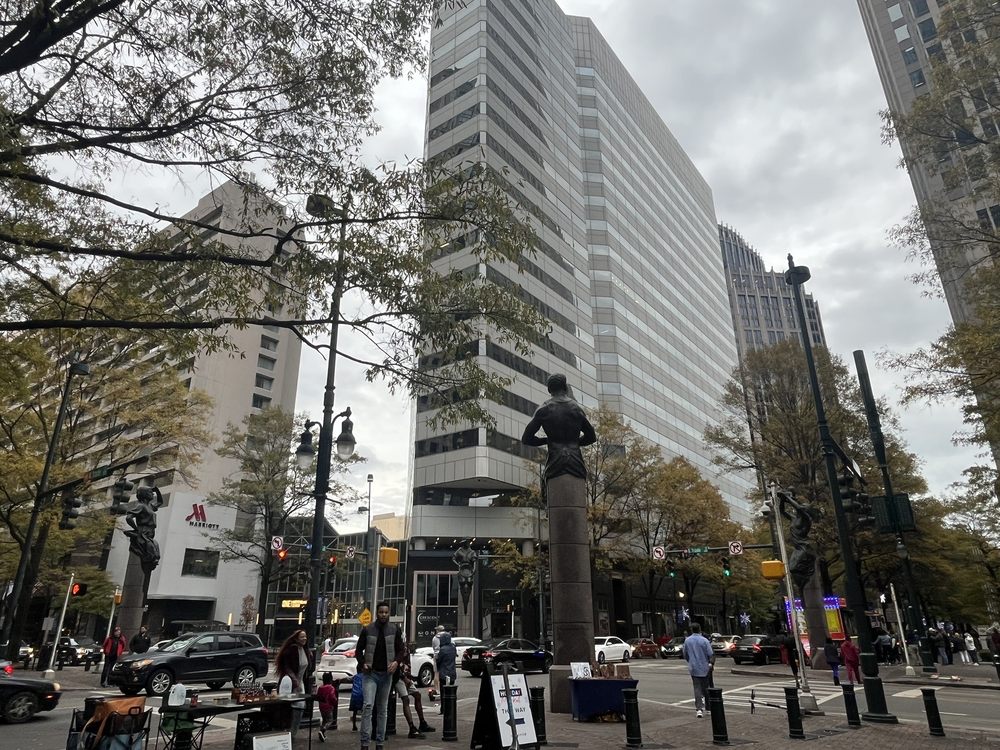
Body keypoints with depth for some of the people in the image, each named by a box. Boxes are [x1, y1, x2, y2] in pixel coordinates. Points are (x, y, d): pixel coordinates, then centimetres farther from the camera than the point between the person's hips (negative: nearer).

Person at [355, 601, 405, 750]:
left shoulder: (394, 629, 2)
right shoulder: (367, 630, -1)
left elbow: (400, 650, 7)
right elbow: (358, 650, 7)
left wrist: (396, 662, -12)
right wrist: (363, 663, -10)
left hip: (386, 674, 2)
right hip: (370, 673, -2)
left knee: (382, 709, 8)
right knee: (368, 706, -14)